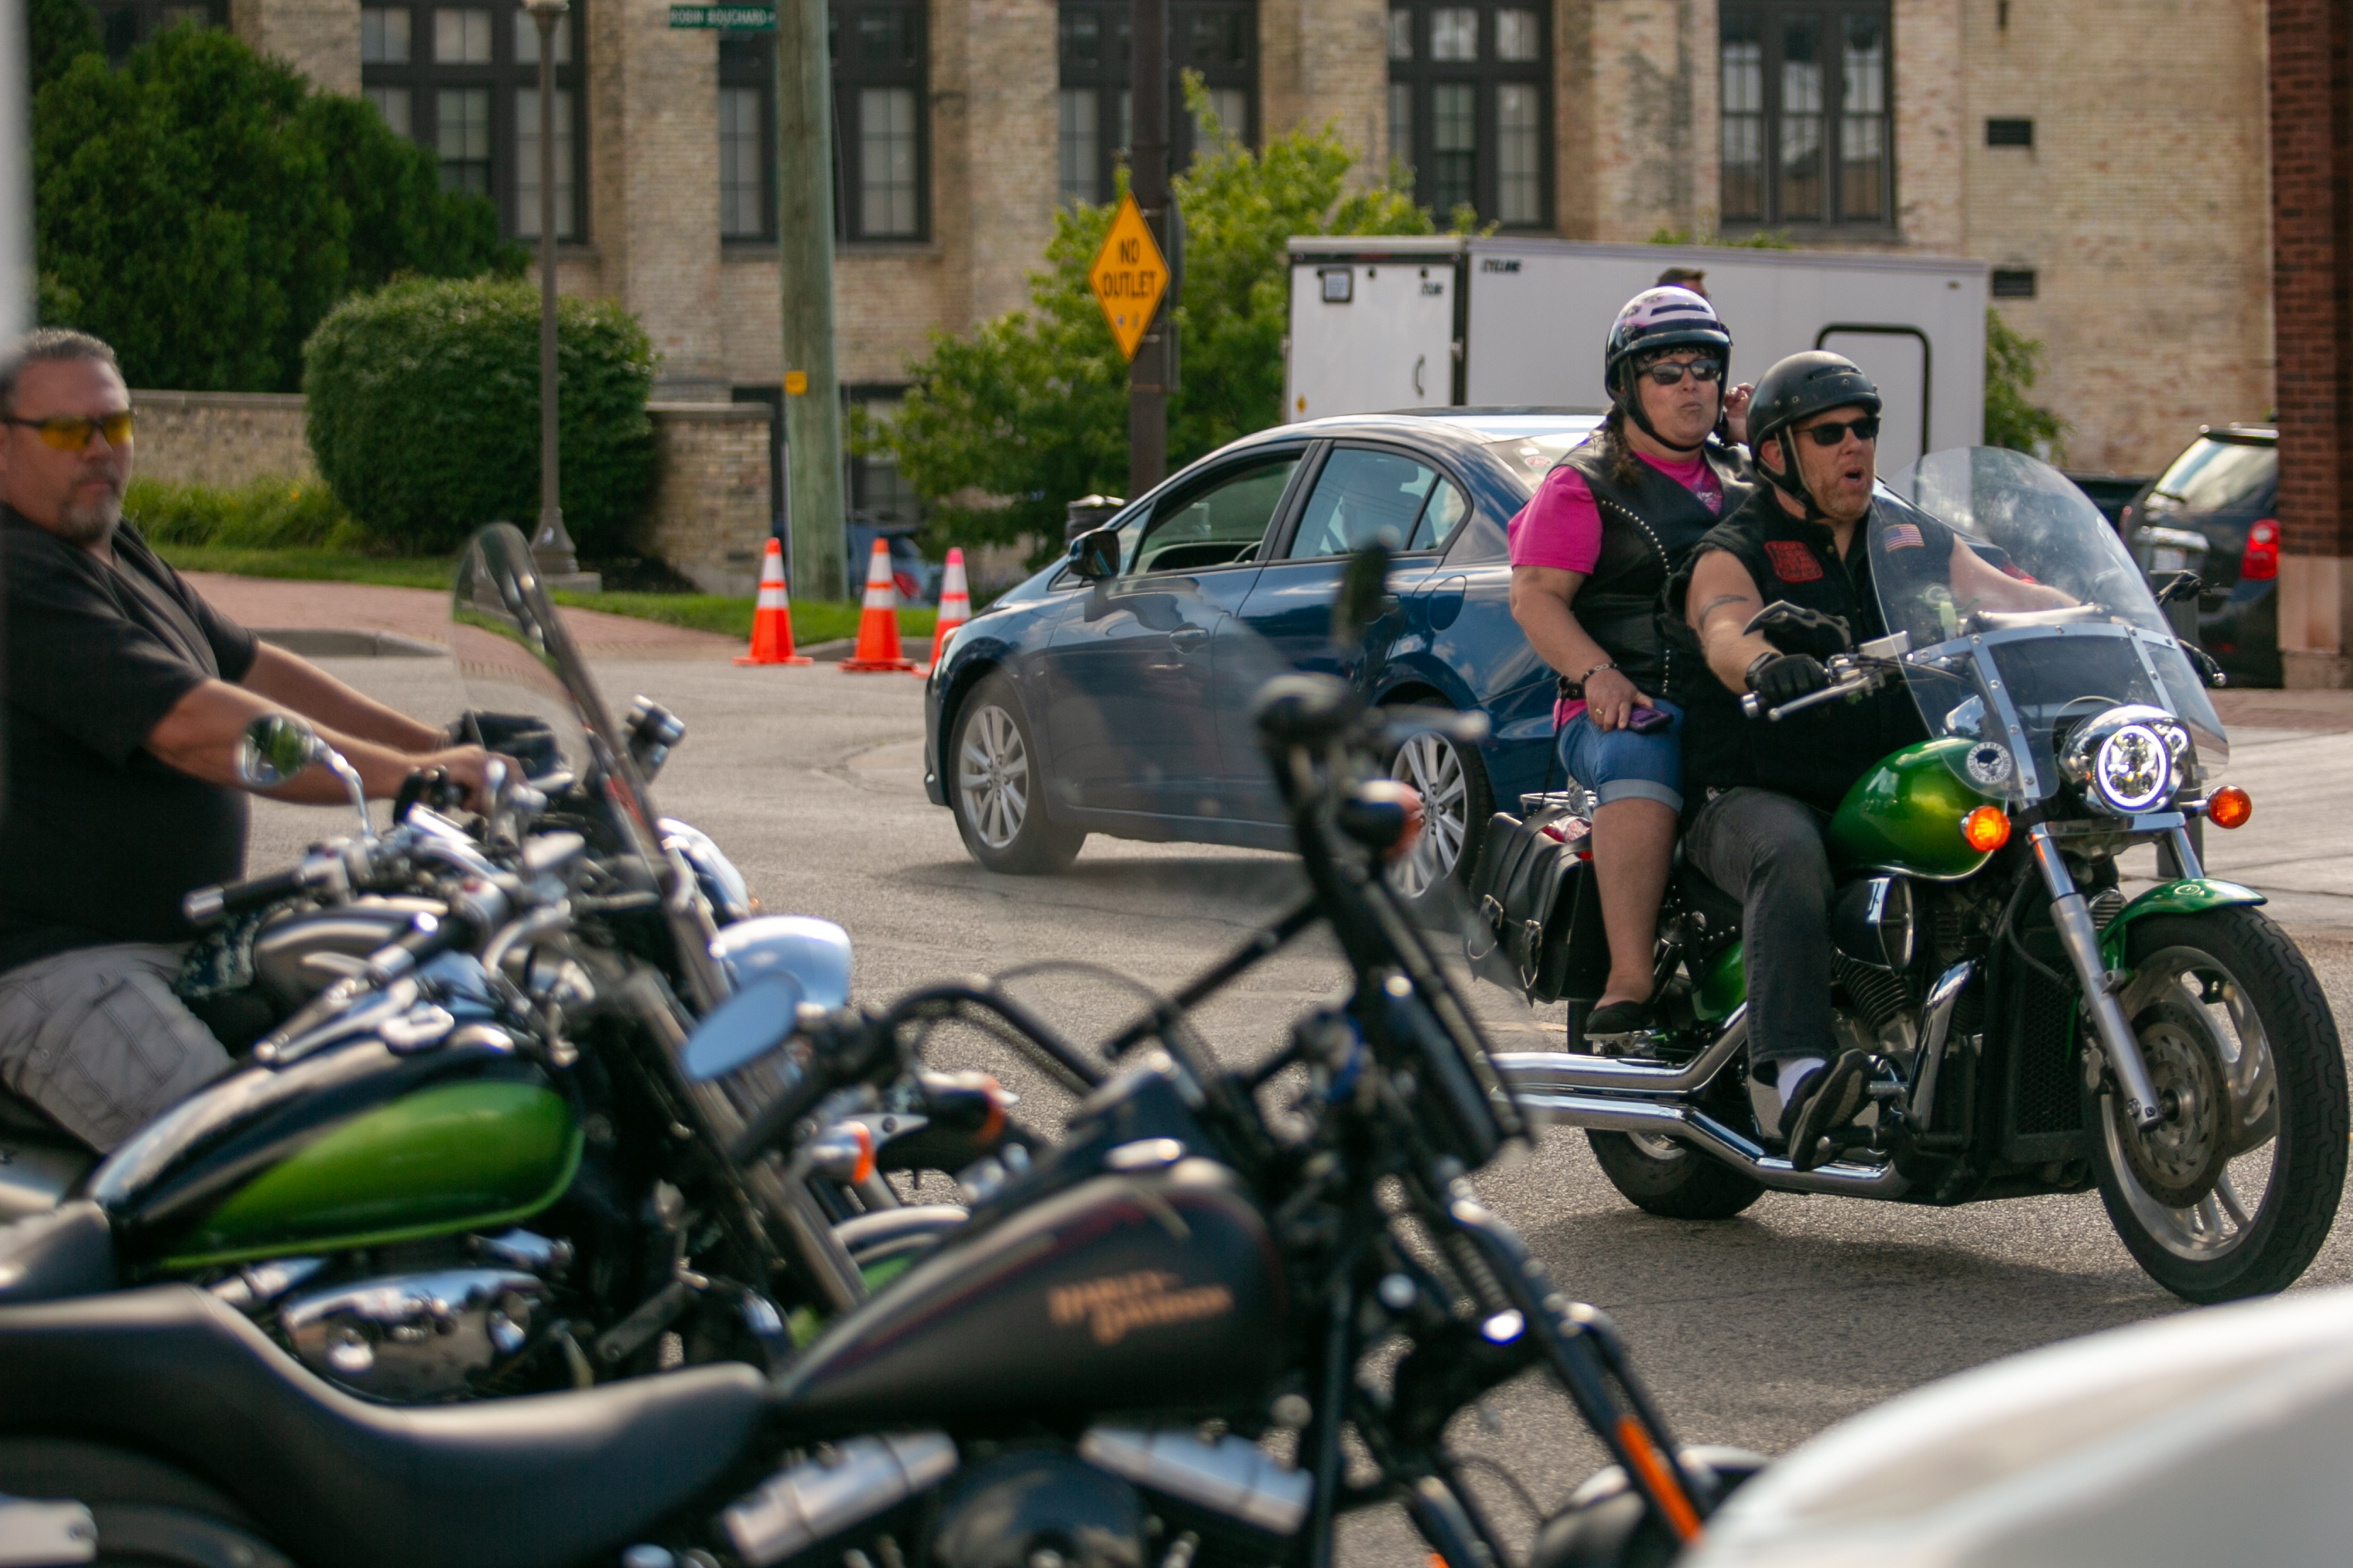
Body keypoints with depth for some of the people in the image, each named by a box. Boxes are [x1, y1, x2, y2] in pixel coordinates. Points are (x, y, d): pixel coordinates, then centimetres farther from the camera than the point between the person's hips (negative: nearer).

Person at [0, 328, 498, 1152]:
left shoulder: (118, 558, 17)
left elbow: (254, 668, 22)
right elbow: (192, 728, -26)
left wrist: (442, 747, 15)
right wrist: (409, 774, -26)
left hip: (183, 938, 11)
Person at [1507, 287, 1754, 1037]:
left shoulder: (1742, 479, 27)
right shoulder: (1586, 483, 10)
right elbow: (1534, 595, 0)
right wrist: (1598, 675, -18)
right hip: (1622, 707, -4)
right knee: (1642, 761, -39)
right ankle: (1629, 981, -45)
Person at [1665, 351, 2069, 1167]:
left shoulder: (1916, 542, 17)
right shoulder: (1733, 555, 0)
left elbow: (2015, 599, 10)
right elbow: (1727, 636, -21)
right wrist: (1765, 662, -46)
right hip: (1753, 796, -5)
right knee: (1790, 855, -38)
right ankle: (1789, 1072, -52)